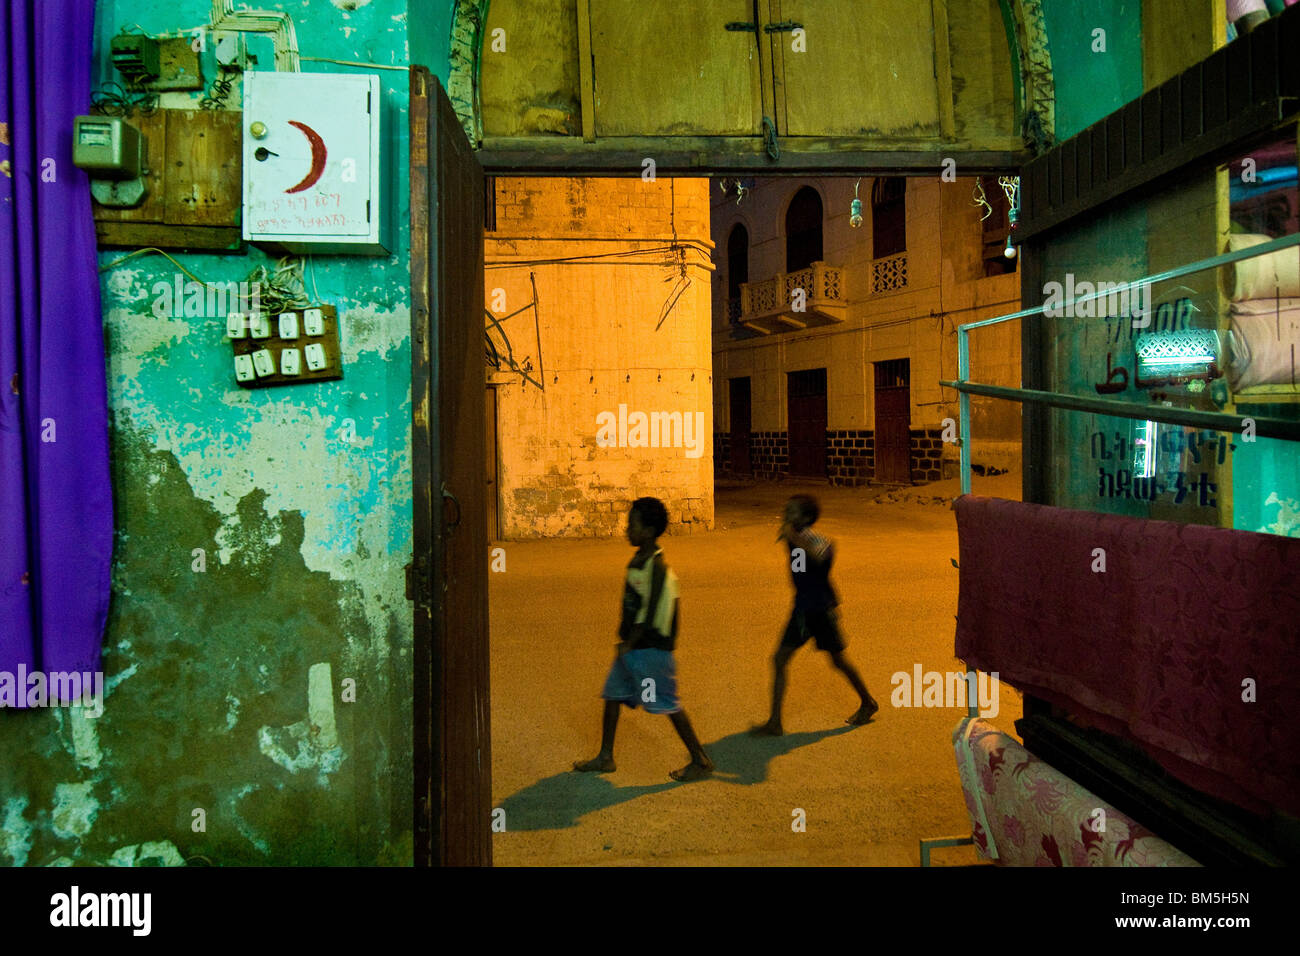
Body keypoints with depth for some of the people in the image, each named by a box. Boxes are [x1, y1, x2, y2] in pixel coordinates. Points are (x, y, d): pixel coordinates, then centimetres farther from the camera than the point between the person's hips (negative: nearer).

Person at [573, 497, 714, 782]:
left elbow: (649, 613, -21)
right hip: (631, 646, 9)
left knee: (668, 704, -2)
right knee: (613, 694, 13)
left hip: (651, 648, -9)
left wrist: (629, 644, -16)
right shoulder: (637, 559, 8)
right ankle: (605, 758, 25)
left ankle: (700, 761, 11)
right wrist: (624, 638, 16)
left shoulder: (657, 567, -21)